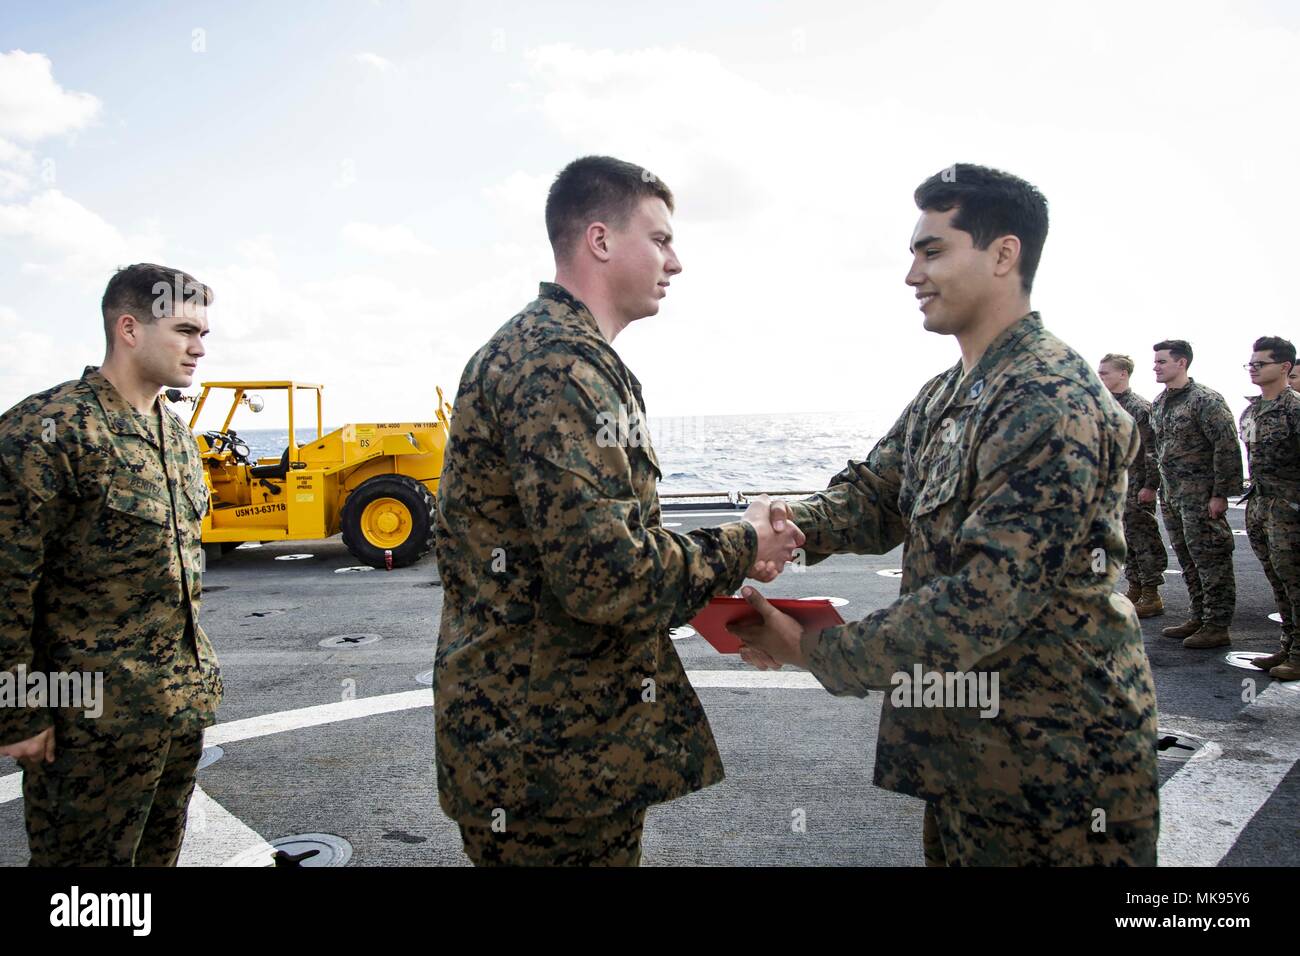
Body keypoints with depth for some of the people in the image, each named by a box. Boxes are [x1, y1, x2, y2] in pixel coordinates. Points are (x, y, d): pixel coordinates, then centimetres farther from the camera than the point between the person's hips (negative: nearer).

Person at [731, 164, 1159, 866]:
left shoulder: (1053, 405, -23)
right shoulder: (942, 397, 8)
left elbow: (984, 601, -28)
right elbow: (873, 497, 6)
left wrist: (812, 649, -22)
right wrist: (783, 525, -15)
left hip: (1055, 762, -8)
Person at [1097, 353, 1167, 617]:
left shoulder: (1140, 407, -11)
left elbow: (1153, 451, -15)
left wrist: (1151, 485, -18)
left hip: (1136, 487, -8)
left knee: (1143, 539, -2)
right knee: (1126, 539, 13)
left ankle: (1152, 596, 4)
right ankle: (1135, 589, 22)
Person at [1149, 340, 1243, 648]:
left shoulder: (1206, 400, -12)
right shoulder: (1158, 404, 12)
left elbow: (1227, 447, -16)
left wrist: (1220, 494, -18)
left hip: (1200, 497, -8)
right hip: (1171, 495, 8)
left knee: (1211, 560, -3)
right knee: (1188, 561, 14)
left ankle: (1218, 627, 4)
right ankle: (1199, 618, 24)